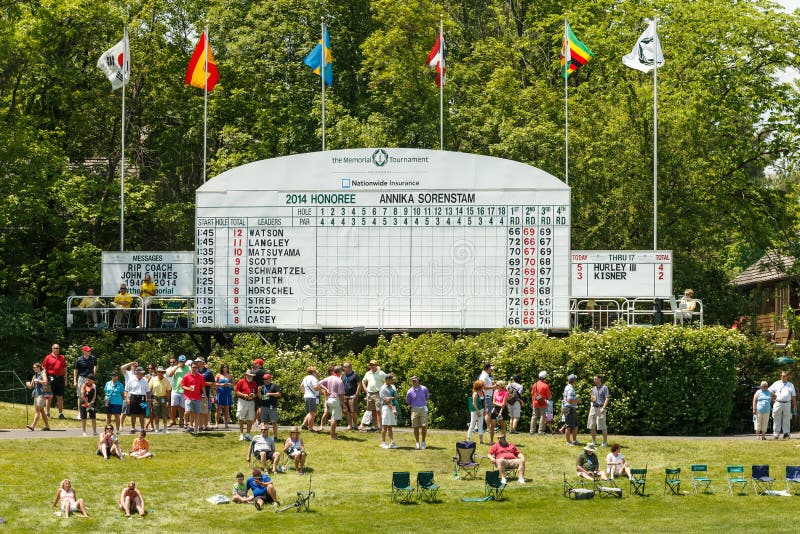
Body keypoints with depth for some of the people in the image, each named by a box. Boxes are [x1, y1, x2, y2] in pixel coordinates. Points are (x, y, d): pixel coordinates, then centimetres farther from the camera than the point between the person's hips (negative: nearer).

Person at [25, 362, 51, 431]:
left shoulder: (43, 373, -2)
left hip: (42, 394, -8)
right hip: (36, 394, 8)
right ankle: (47, 426, 13)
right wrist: (28, 384, -1)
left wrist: (38, 381, -13)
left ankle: (33, 426, -22)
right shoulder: (34, 376, 18)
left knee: (38, 410, -13)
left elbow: (45, 382, -17)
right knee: (41, 410, 8)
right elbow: (31, 386, 20)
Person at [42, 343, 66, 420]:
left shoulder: (62, 358, 12)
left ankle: (60, 413, 11)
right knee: (49, 396, 1)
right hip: (51, 378, -3)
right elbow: (44, 369, 0)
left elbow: (65, 369, 15)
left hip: (60, 378, 3)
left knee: (60, 397, 6)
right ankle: (47, 413, 7)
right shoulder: (48, 358, 1)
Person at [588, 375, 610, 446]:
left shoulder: (604, 387, -4)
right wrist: (592, 399, 4)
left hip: (600, 408, -7)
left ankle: (605, 442, -2)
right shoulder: (593, 388, 18)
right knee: (591, 426, 6)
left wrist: (603, 408, -19)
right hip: (593, 408, 7)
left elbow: (607, 398, -10)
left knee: (603, 427, -7)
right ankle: (594, 441, 17)